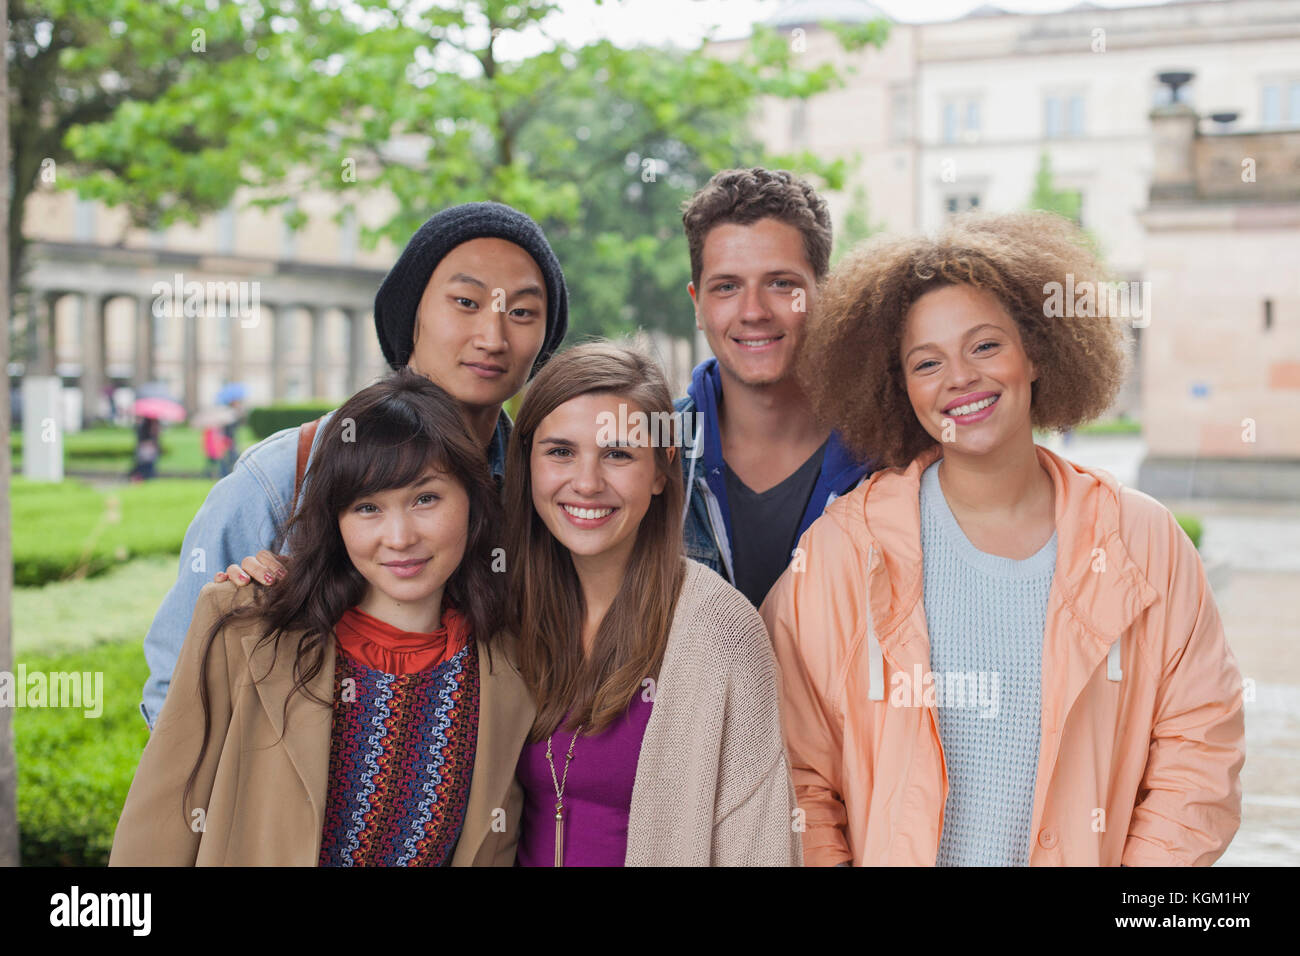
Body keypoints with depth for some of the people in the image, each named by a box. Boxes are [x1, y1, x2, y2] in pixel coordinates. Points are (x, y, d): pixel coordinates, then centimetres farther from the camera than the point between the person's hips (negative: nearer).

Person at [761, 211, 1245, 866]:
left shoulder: (1143, 543, -5)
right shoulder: (838, 553, -11)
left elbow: (1199, 749, -4)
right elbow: (796, 773, -8)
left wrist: (1140, 884, -13)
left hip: (1088, 857, 2)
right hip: (891, 859, -1)